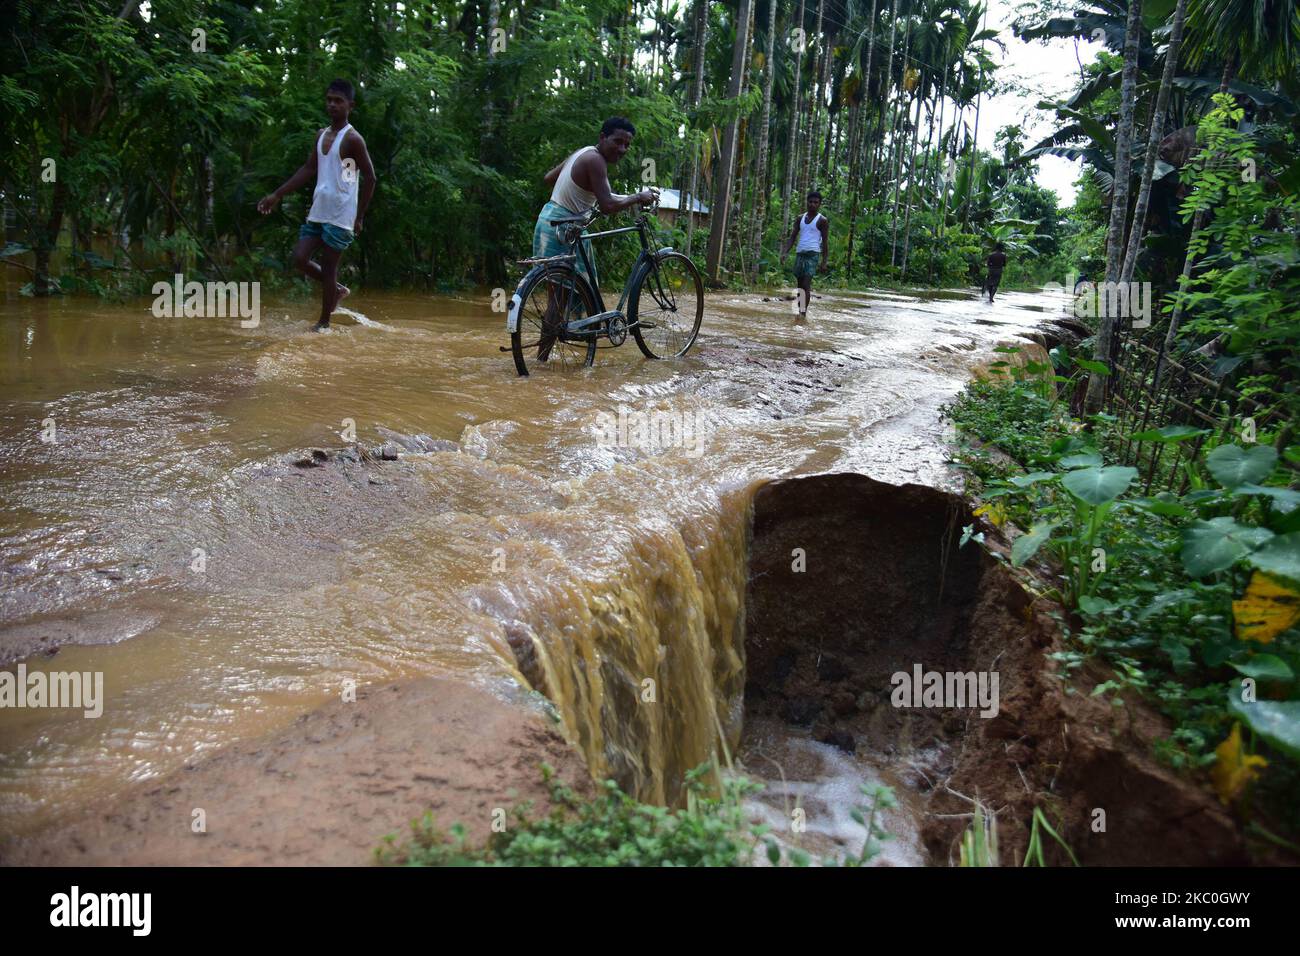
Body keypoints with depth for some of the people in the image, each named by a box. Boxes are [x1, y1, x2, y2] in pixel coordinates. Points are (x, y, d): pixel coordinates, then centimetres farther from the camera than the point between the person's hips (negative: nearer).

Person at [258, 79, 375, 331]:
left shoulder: (352, 139, -9)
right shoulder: (321, 135, 13)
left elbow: (369, 177, -10)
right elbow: (308, 169, 16)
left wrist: (360, 216, -11)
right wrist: (277, 195, 12)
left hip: (340, 215, -7)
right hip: (317, 211, 7)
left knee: (328, 267, -2)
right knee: (300, 258, 1)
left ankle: (324, 323, 9)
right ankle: (337, 290, 23)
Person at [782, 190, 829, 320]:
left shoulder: (822, 221, 0)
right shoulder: (800, 219, 15)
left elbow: (825, 242, -2)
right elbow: (792, 237, 13)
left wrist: (824, 262, -9)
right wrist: (785, 252, -2)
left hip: (812, 255, -6)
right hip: (799, 254, 6)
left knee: (806, 284, -16)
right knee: (799, 284, 7)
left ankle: (804, 312, -18)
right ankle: (800, 310, 12)